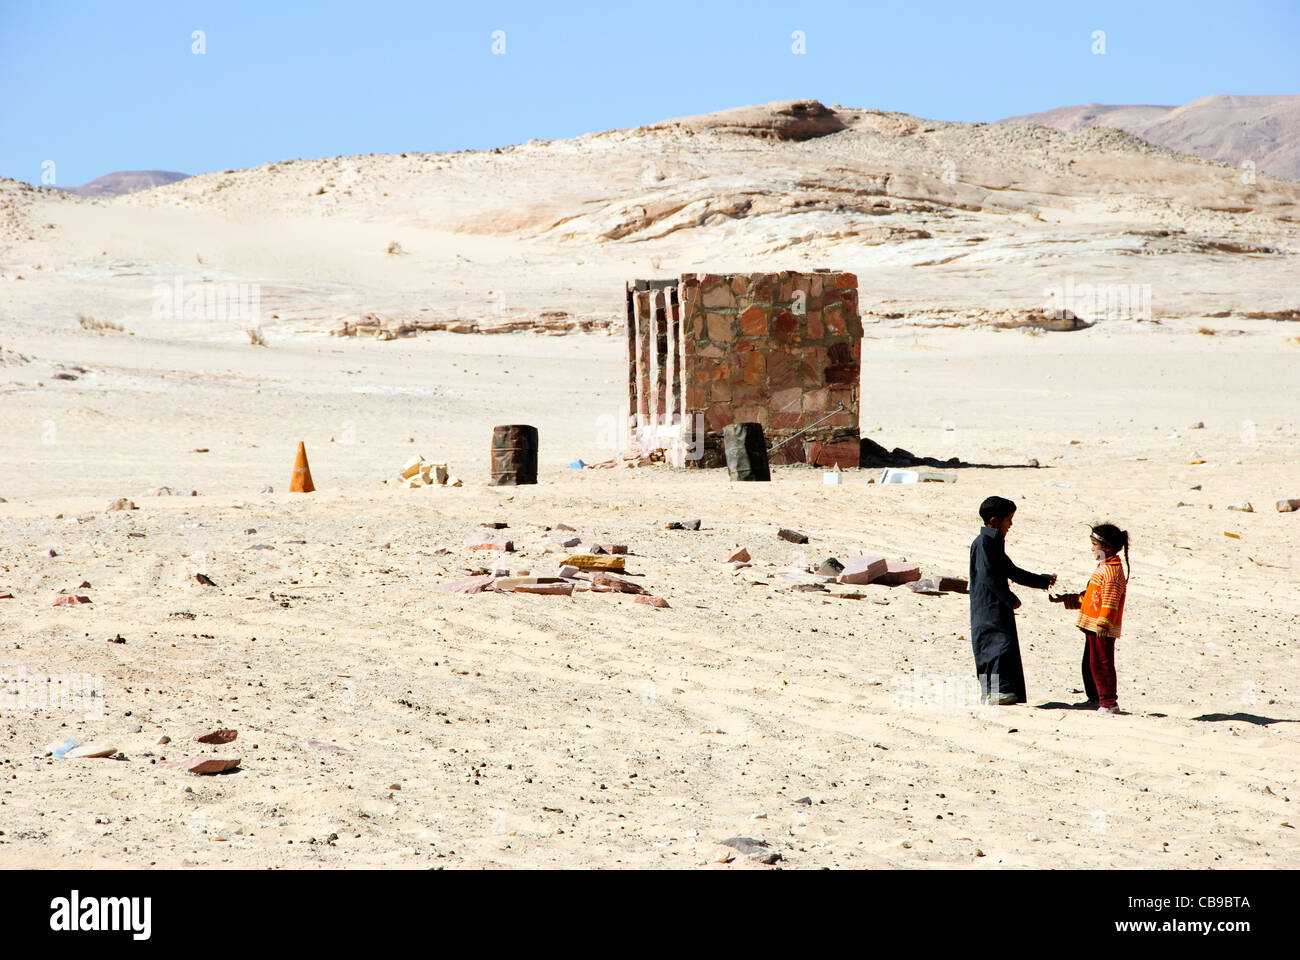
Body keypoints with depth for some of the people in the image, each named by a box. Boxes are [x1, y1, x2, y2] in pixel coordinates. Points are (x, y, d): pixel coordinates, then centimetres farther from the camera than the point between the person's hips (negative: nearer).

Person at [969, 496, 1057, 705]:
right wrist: (1010, 599, -17)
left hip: (1000, 608, 10)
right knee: (1000, 643, -18)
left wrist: (1043, 580, 28)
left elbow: (1011, 571, 29)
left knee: (1007, 646, 7)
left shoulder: (995, 543, 21)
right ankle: (994, 690, -21)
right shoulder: (983, 543, -11)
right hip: (988, 608, -10)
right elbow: (987, 575, -19)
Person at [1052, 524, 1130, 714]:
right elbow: (1089, 597, 27)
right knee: (1090, 663, 18)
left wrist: (1103, 623, -29)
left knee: (1101, 663, -8)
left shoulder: (1111, 570, -15)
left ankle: (1109, 702, -4)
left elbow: (1110, 601, -23)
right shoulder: (1104, 568, 19)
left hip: (1102, 629, -11)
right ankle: (1095, 698, 28)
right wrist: (1067, 599, 27)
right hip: (1092, 627, 11)